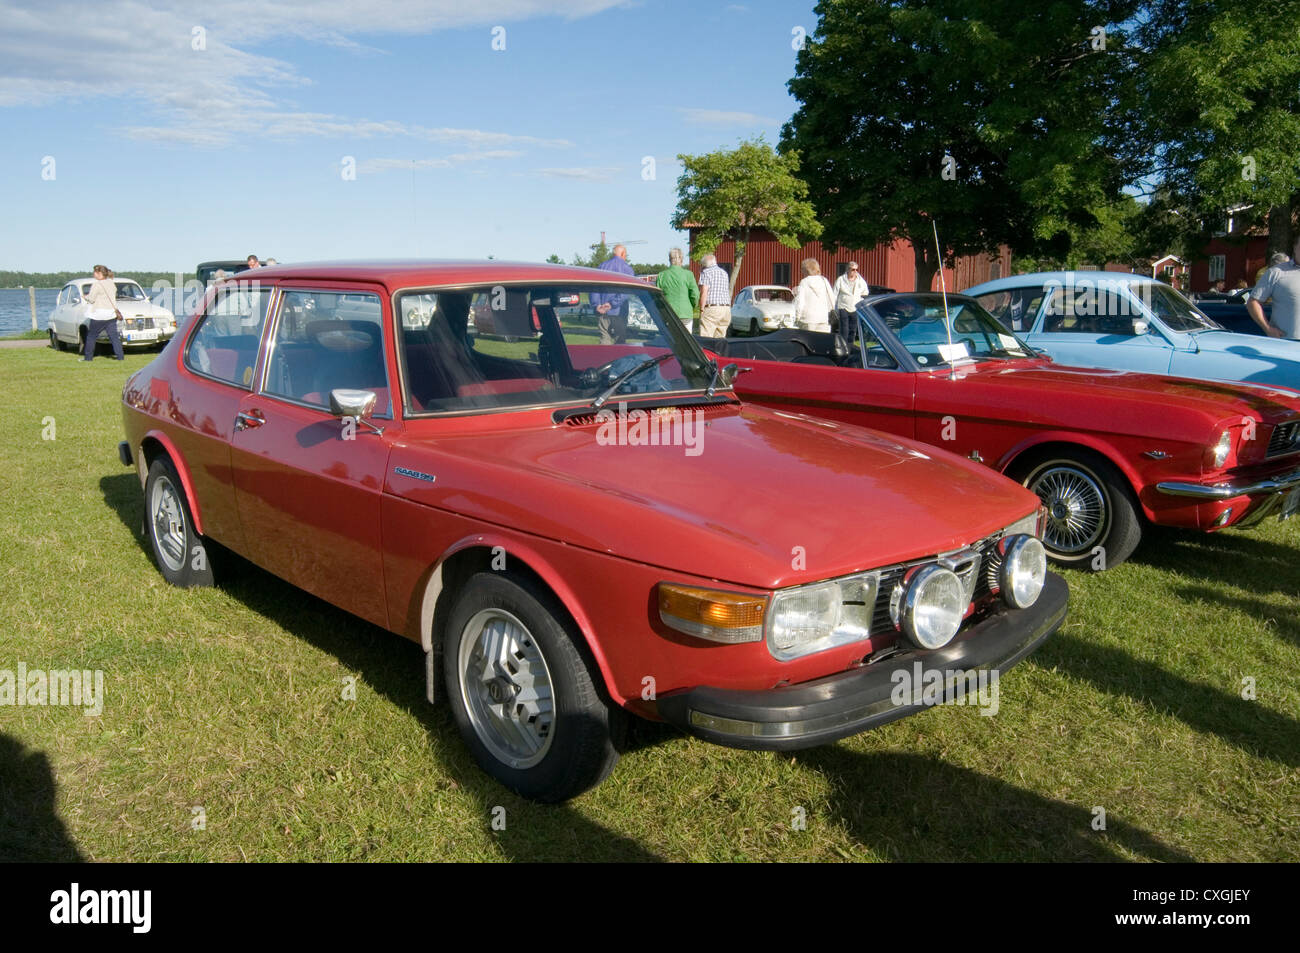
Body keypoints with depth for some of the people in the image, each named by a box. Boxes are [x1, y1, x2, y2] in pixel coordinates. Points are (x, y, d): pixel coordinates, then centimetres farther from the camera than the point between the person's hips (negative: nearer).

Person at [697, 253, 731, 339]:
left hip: (711, 309, -7)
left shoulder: (706, 272, -2)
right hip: (726, 309, 7)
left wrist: (701, 309, -8)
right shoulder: (724, 273, 20)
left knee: (705, 340, -12)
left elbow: (704, 292, -11)